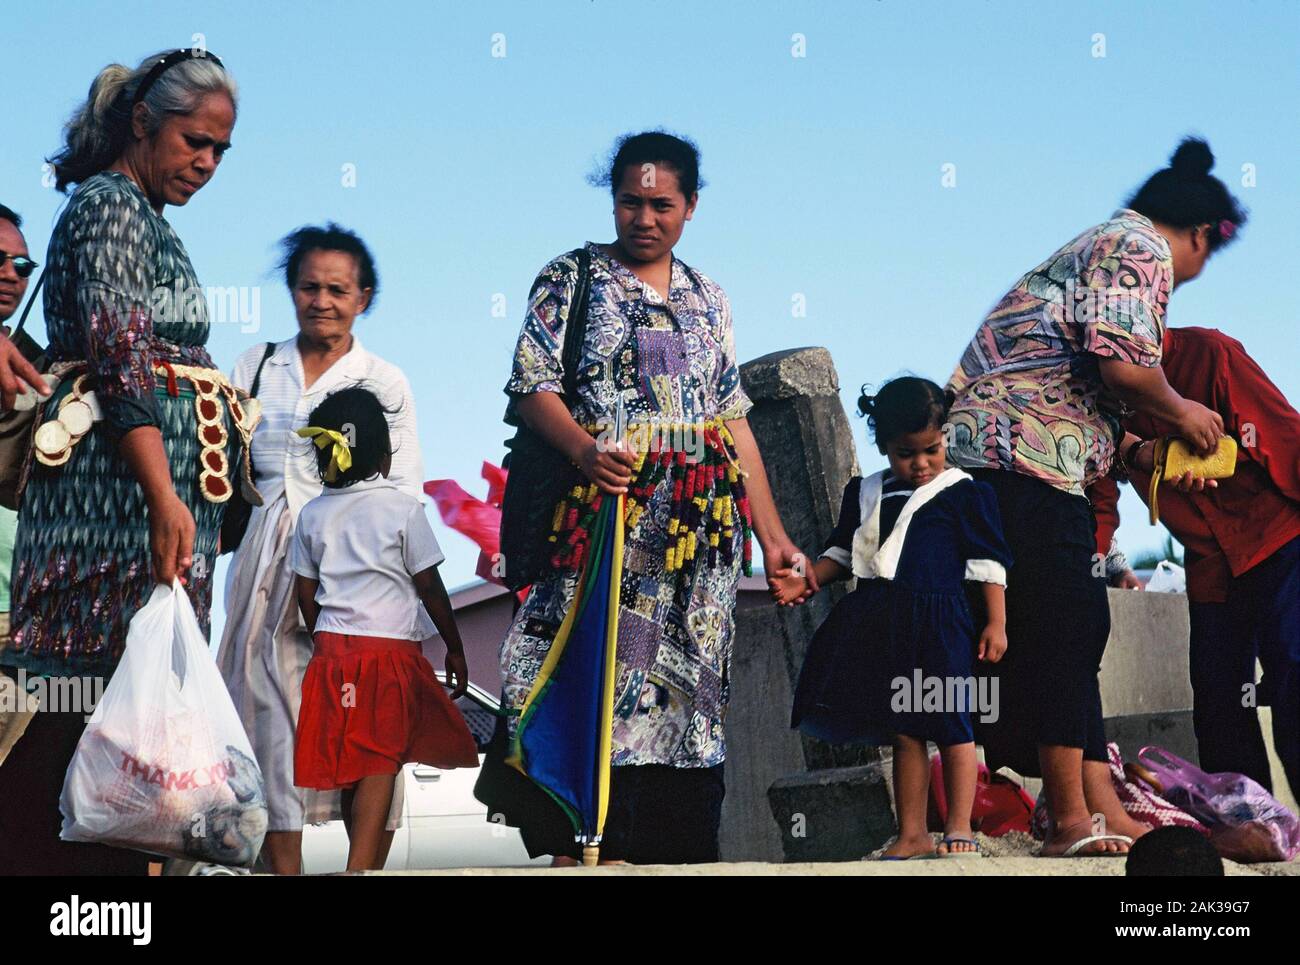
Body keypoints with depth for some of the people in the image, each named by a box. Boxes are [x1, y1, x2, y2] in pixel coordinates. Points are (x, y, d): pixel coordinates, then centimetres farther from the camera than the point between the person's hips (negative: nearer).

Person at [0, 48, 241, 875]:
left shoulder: (142, 215, 24)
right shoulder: (112, 203, -5)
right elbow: (122, 358, -15)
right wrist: (166, 496, -23)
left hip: (163, 479, 9)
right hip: (128, 475, -9)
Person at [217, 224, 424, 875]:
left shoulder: (385, 382, 9)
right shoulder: (255, 367, 15)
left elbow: (404, 492, 6)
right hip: (269, 564, 2)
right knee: (271, 698, -6)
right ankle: (283, 868, -4)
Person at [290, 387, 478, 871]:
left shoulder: (313, 514, 7)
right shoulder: (403, 508, -5)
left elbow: (306, 593, 10)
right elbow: (429, 586, -3)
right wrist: (455, 649, 6)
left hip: (332, 650, 5)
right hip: (391, 650, -5)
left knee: (354, 765, 12)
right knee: (381, 764, -8)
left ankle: (368, 863, 21)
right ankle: (360, 867, -19)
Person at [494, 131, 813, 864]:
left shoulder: (707, 299, 18)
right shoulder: (570, 280, 5)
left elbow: (735, 419, 18)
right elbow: (533, 389, -5)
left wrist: (771, 534, 13)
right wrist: (585, 449, -25)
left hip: (698, 530, 4)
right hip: (601, 520, -4)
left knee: (688, 687, 0)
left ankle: (677, 850, 2)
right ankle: (585, 843, -14)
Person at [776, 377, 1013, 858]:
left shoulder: (965, 494, -1)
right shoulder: (865, 493, 13)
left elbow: (988, 563, 0)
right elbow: (842, 552, 20)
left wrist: (996, 624, -3)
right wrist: (807, 580, 5)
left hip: (938, 624, -5)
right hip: (879, 624, 5)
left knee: (949, 725, -2)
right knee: (903, 731, 8)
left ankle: (959, 828, 4)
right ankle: (911, 834, 12)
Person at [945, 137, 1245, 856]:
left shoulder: (1099, 246, 28)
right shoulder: (1144, 249, -3)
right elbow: (1124, 364, -17)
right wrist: (1180, 413, 1)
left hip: (984, 449, 10)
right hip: (1028, 456, -10)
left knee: (1070, 634, 10)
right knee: (1064, 633, -8)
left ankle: (1102, 807, 10)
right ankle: (1072, 823, -7)